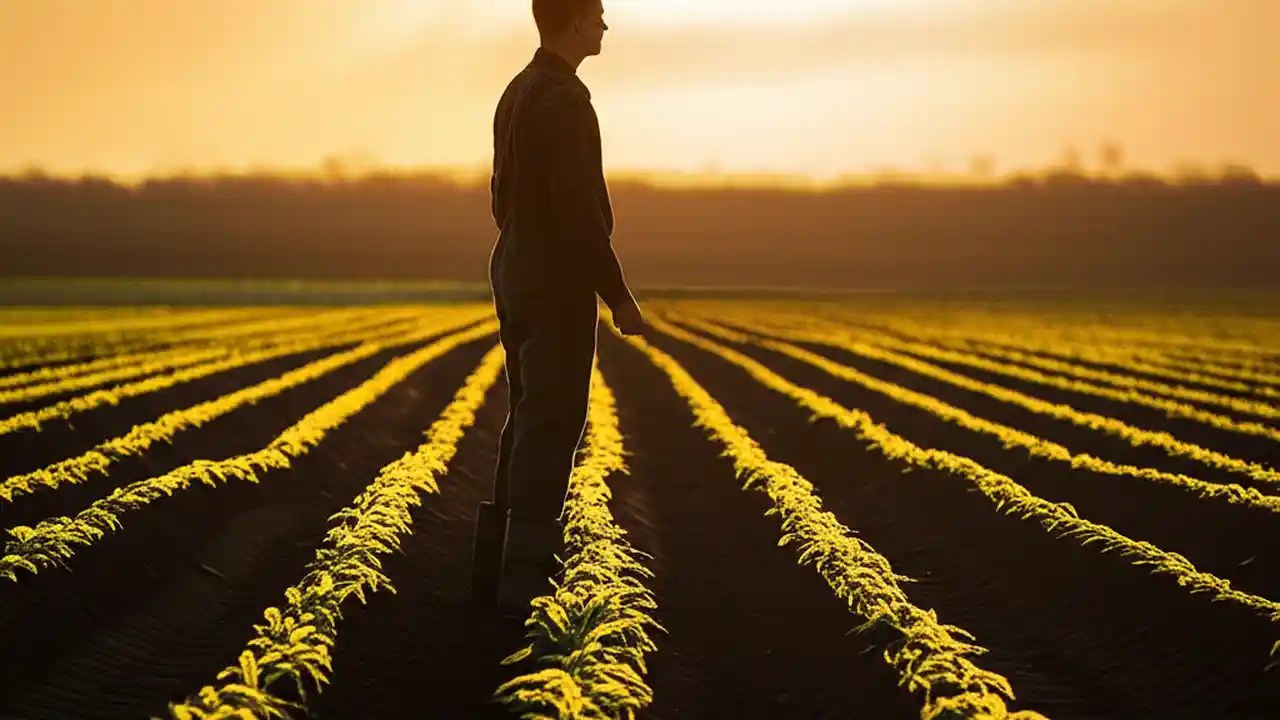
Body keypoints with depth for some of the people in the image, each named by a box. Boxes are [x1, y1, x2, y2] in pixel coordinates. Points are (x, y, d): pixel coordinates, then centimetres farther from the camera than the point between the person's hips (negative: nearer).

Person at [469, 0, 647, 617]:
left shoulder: (517, 93, 14)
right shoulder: (563, 97, -17)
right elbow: (578, 210, -23)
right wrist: (619, 296, -18)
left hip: (517, 281, 10)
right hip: (558, 289, -10)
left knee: (530, 422, 14)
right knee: (551, 427, -6)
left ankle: (498, 568, 17)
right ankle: (524, 580, -4)